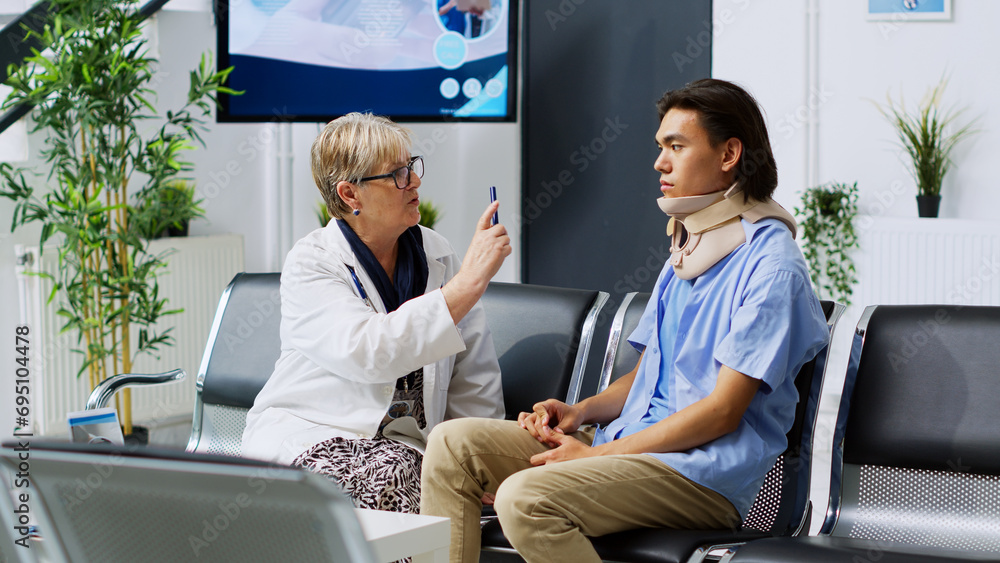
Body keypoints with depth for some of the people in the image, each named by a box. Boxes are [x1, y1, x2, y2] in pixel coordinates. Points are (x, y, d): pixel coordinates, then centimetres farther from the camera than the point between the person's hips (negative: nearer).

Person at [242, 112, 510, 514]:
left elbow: (474, 383, 12)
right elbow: (369, 353, -25)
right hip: (309, 434, -3)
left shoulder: (436, 254, 9)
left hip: (404, 444, 3)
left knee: (392, 471, -32)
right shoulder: (310, 265, -6)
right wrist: (468, 284, -24)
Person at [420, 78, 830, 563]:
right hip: (634, 442, 9)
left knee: (525, 499, -31)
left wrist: (598, 453, -16)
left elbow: (722, 410, -17)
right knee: (453, 443, -5)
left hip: (705, 474, -9)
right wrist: (582, 412, 4)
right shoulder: (686, 250, 19)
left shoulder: (772, 266, -12)